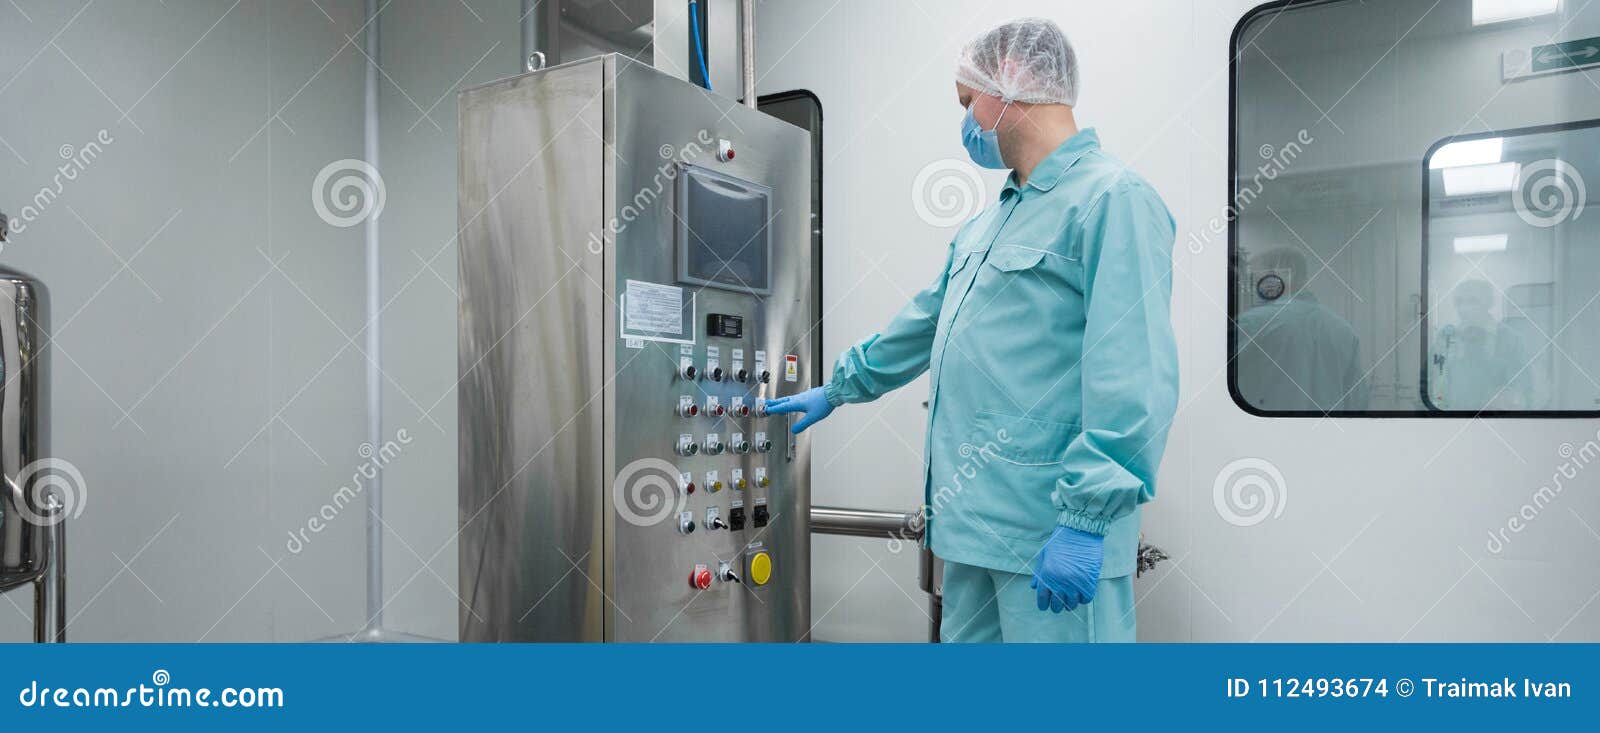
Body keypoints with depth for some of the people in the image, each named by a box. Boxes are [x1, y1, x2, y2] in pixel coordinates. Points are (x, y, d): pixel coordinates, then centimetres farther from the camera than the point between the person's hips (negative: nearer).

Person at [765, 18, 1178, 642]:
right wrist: (837, 390, 36)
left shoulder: (1112, 199, -12)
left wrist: (1088, 519, -23)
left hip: (1053, 533, -9)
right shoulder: (986, 225, 19)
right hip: (975, 522, 9)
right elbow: (922, 326, 30)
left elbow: (1134, 379, -21)